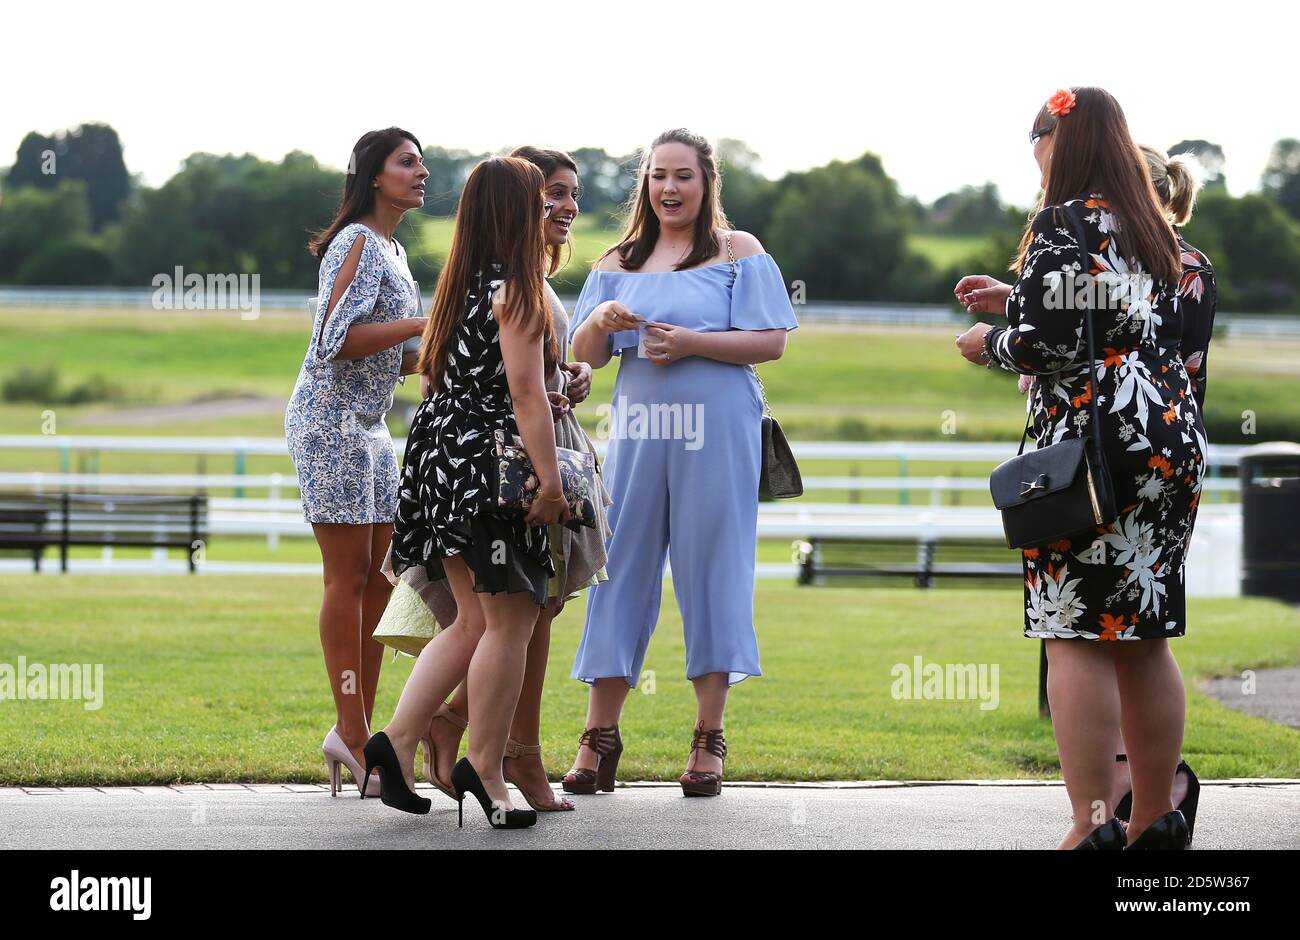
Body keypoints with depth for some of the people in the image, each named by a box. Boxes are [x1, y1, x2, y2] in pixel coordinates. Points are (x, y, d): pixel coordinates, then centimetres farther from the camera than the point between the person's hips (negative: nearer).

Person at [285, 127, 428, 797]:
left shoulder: (390, 249, 18)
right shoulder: (357, 242, -12)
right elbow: (336, 340, -21)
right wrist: (422, 324, -19)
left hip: (368, 426, 10)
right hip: (329, 420, -10)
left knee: (378, 577, 7)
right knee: (348, 576, -8)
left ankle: (355, 729, 11)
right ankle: (352, 735, -6)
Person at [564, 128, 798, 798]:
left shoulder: (738, 253, 6)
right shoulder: (620, 262, 16)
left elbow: (771, 342, -3)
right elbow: (584, 356, 14)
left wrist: (691, 343, -13)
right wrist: (600, 322, -8)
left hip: (716, 432, -3)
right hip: (638, 431, 3)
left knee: (710, 568, -3)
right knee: (622, 569, 0)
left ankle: (709, 739, 3)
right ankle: (599, 737, 4)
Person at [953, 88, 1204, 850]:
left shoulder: (1063, 227, -9)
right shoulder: (1155, 229, 16)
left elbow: (1047, 343, -16)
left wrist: (990, 343, 4)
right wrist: (1016, 296, 29)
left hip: (1096, 445, -8)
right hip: (1175, 442, 8)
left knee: (1076, 637, -6)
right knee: (1144, 638, 12)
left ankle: (1094, 825, -9)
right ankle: (1156, 818, 15)